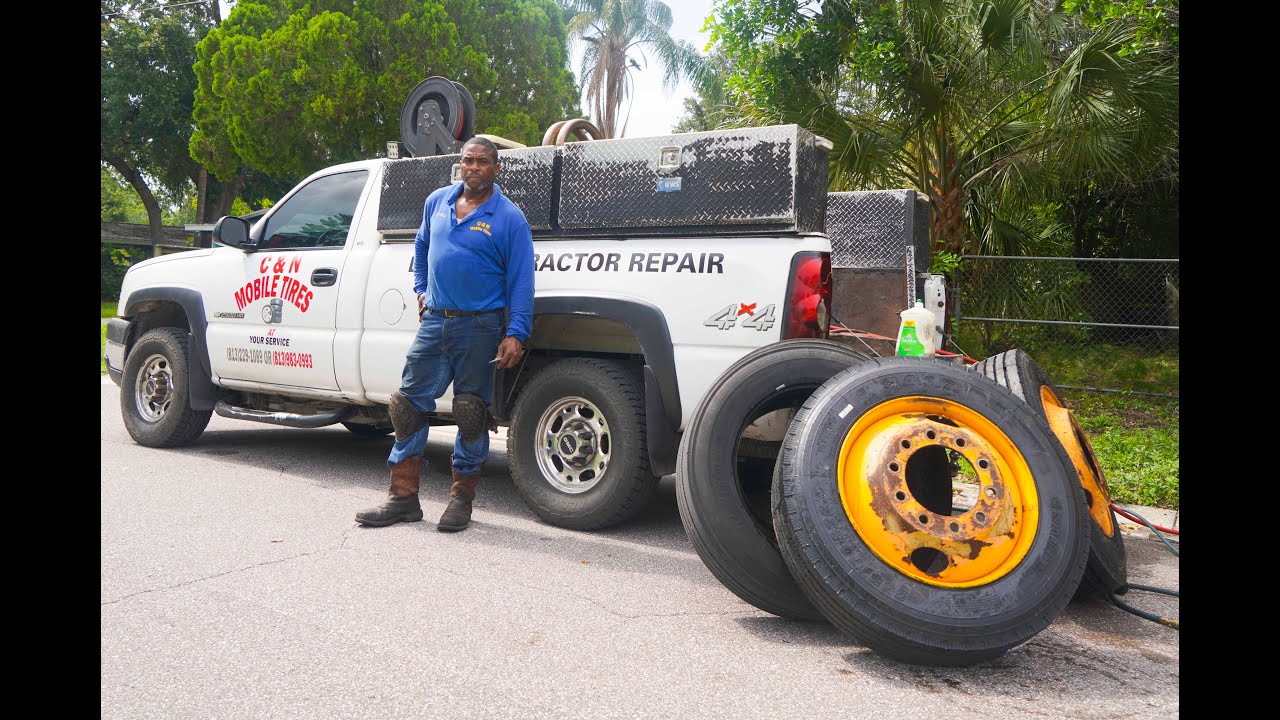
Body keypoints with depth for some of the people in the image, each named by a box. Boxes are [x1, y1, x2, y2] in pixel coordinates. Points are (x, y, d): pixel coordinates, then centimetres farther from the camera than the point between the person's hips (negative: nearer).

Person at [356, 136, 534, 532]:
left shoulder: (509, 218, -4)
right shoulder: (437, 201, 11)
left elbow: (521, 282, -8)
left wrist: (515, 334, -16)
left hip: (479, 328, -5)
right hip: (434, 321, 5)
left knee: (470, 413, 2)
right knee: (408, 403, 4)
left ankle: (461, 498, 16)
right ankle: (403, 497, 14)